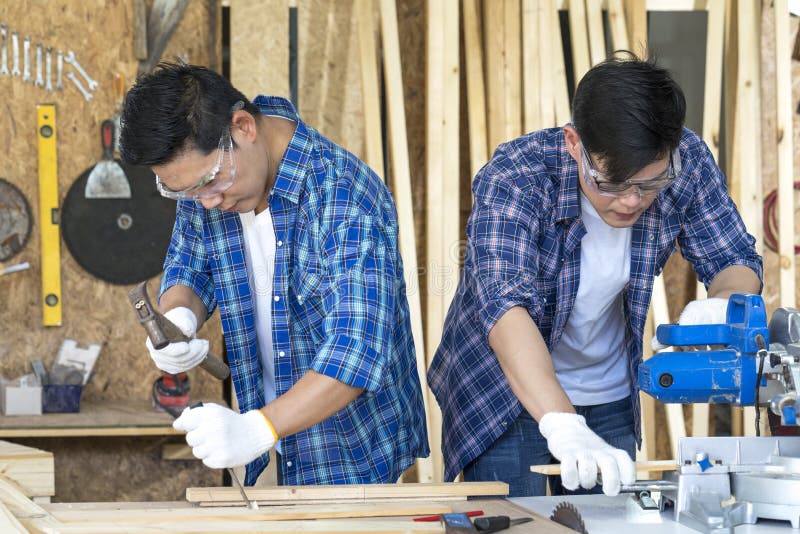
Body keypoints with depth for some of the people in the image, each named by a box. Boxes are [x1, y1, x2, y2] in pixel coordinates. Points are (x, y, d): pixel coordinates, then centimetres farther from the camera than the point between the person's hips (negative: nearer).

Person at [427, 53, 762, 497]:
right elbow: (504, 303, -43)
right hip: (504, 392, -4)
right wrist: (562, 424, -57)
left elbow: (738, 261, -5)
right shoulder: (512, 178, -30)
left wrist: (720, 304, -31)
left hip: (609, 397, 4)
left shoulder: (688, 163, -17)